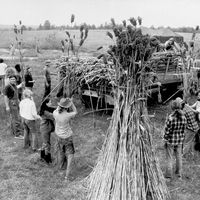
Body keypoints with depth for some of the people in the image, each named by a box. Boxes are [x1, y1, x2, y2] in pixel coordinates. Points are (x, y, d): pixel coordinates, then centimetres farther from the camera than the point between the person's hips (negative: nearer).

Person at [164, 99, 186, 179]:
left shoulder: (170, 118, -22)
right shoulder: (183, 117, -8)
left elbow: (167, 131, -16)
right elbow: (183, 130, 1)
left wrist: (165, 140, -3)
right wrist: (182, 139, 14)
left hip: (171, 140, -4)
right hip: (180, 140, 5)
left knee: (169, 158, 10)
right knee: (179, 156, 21)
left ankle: (169, 174, 21)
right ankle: (179, 173, 35)